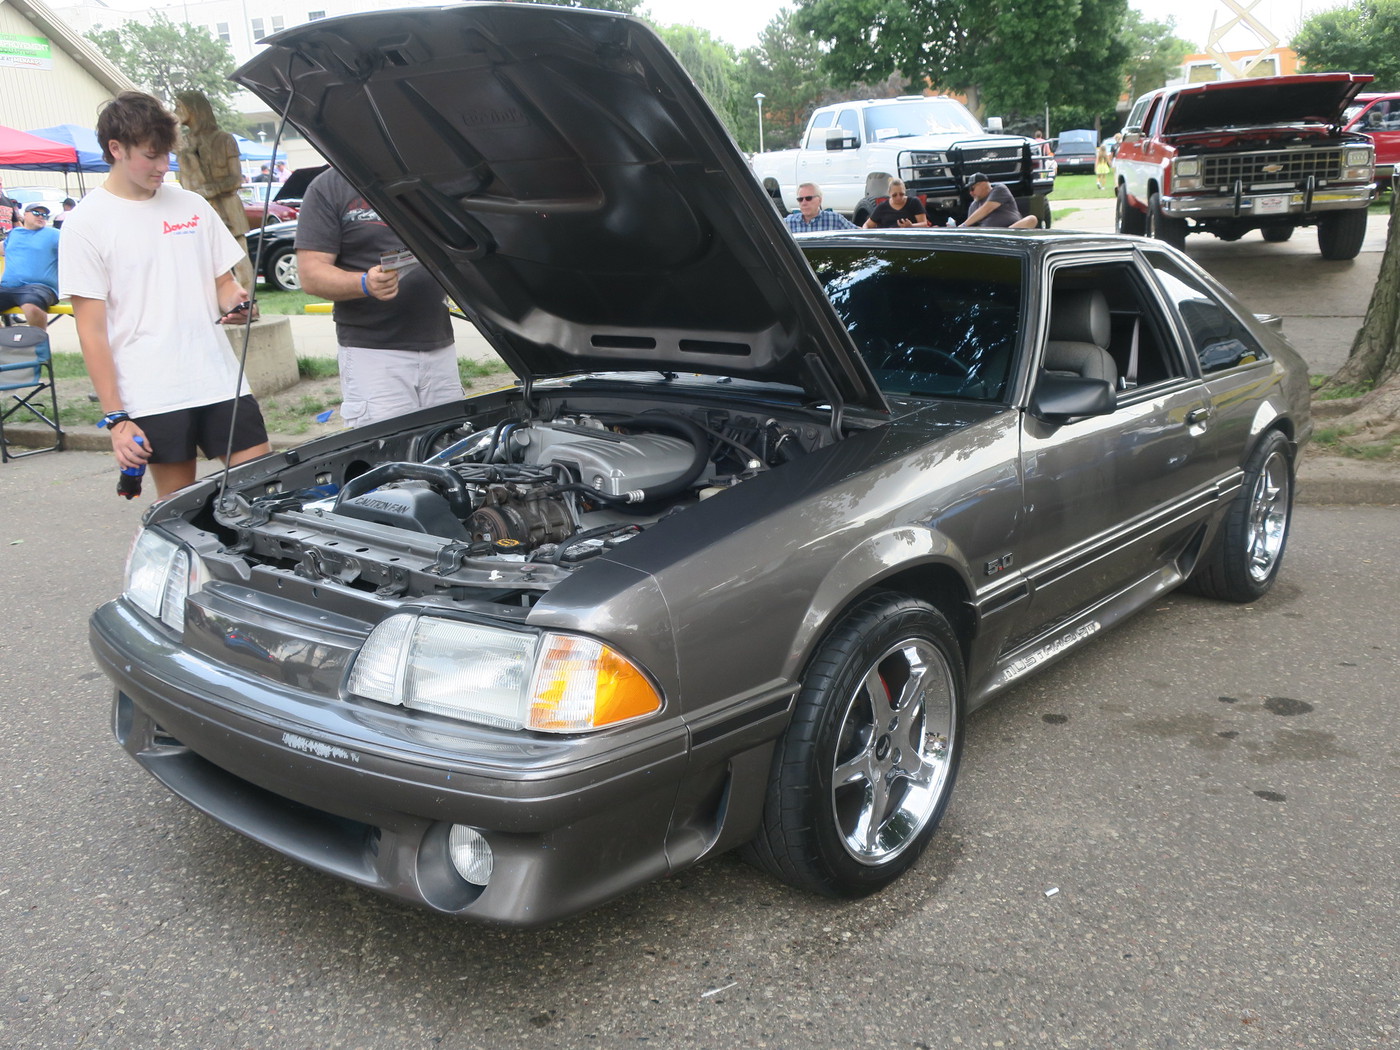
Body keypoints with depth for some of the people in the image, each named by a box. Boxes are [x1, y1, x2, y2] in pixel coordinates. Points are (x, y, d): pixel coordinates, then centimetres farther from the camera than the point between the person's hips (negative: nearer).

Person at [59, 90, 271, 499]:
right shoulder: (87, 223, -1)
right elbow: (91, 328, -4)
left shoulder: (193, 206, 11)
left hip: (220, 382, 4)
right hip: (151, 400, -4)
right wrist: (116, 418, -9)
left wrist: (233, 301, -7)